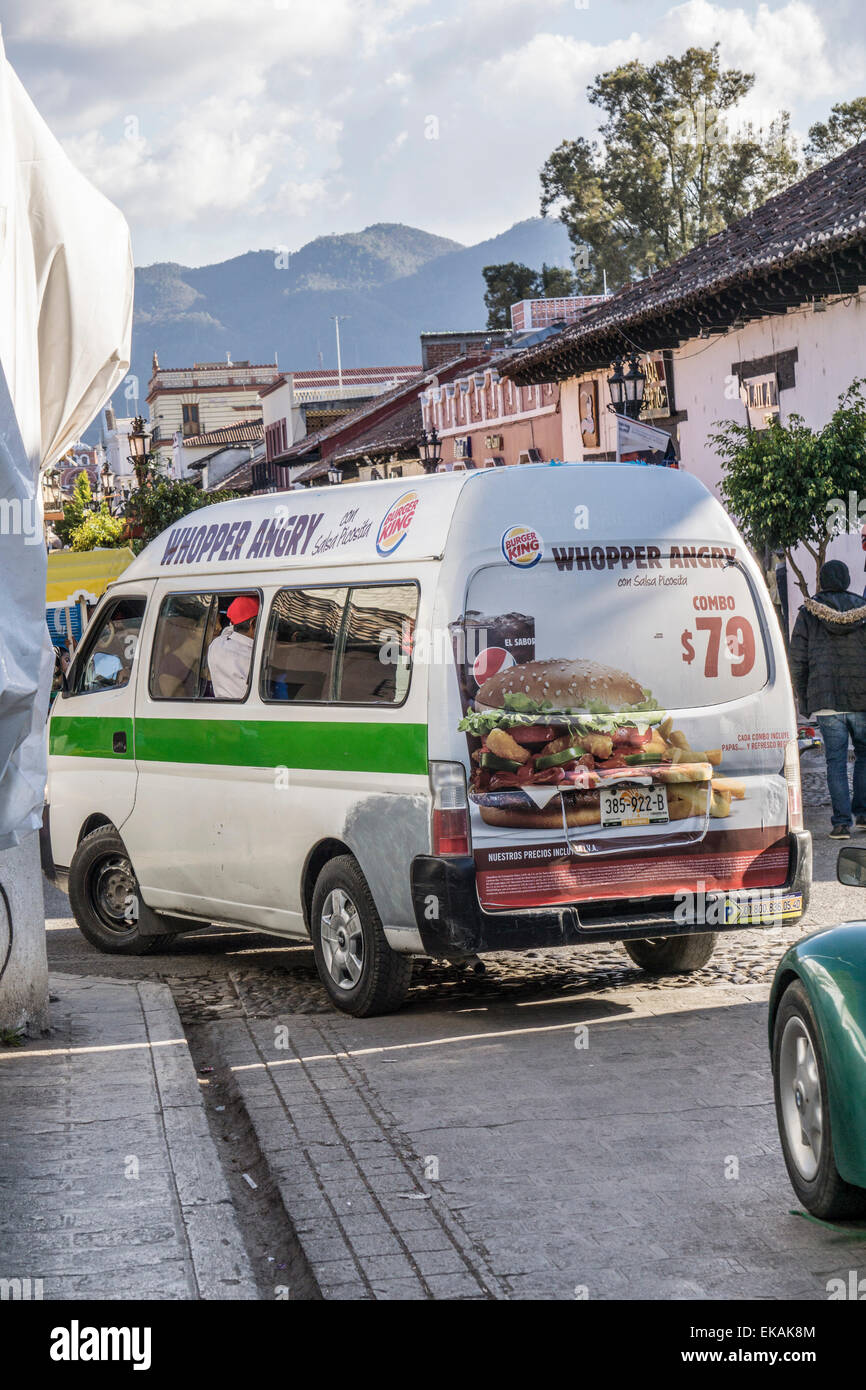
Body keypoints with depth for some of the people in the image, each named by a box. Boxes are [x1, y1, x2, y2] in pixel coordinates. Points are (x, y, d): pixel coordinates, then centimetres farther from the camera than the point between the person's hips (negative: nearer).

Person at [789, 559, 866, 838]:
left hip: (826, 700, -1)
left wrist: (803, 700, 9)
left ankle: (842, 821, -5)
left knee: (836, 760, 2)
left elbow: (798, 661, 1)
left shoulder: (808, 614, 1)